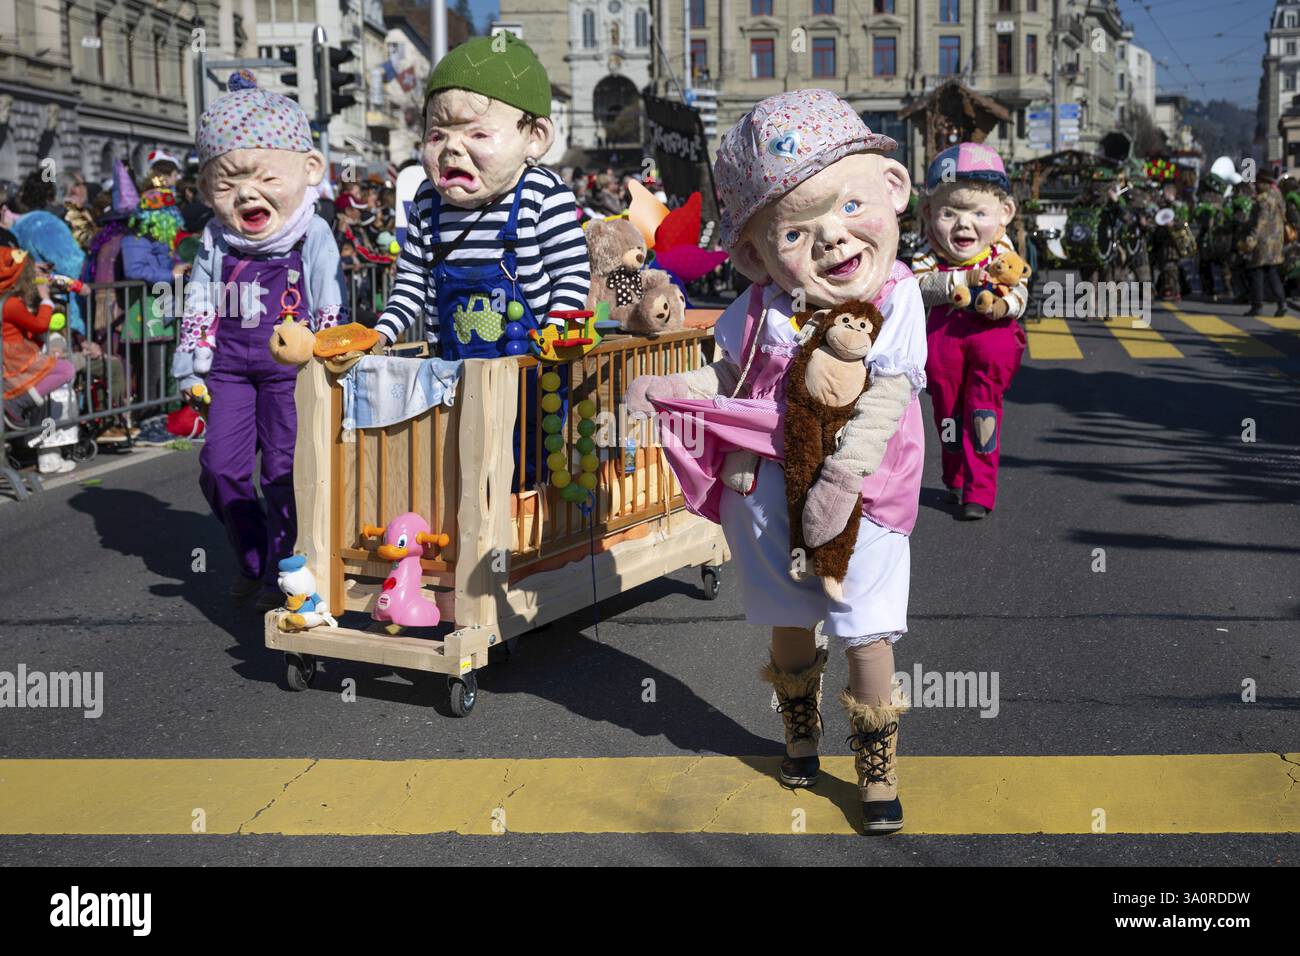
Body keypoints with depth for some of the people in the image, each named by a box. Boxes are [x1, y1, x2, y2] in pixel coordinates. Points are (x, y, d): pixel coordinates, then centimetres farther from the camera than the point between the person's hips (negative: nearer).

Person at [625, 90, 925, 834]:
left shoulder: (895, 299, -13)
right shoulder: (764, 307, -2)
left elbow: (888, 395, -19)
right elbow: (726, 374, 8)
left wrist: (842, 478, -27)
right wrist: (662, 392, -8)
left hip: (858, 496, -4)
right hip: (767, 490, 4)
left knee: (866, 630, 2)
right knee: (789, 621, 20)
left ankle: (878, 765, 20)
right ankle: (800, 737, 43)